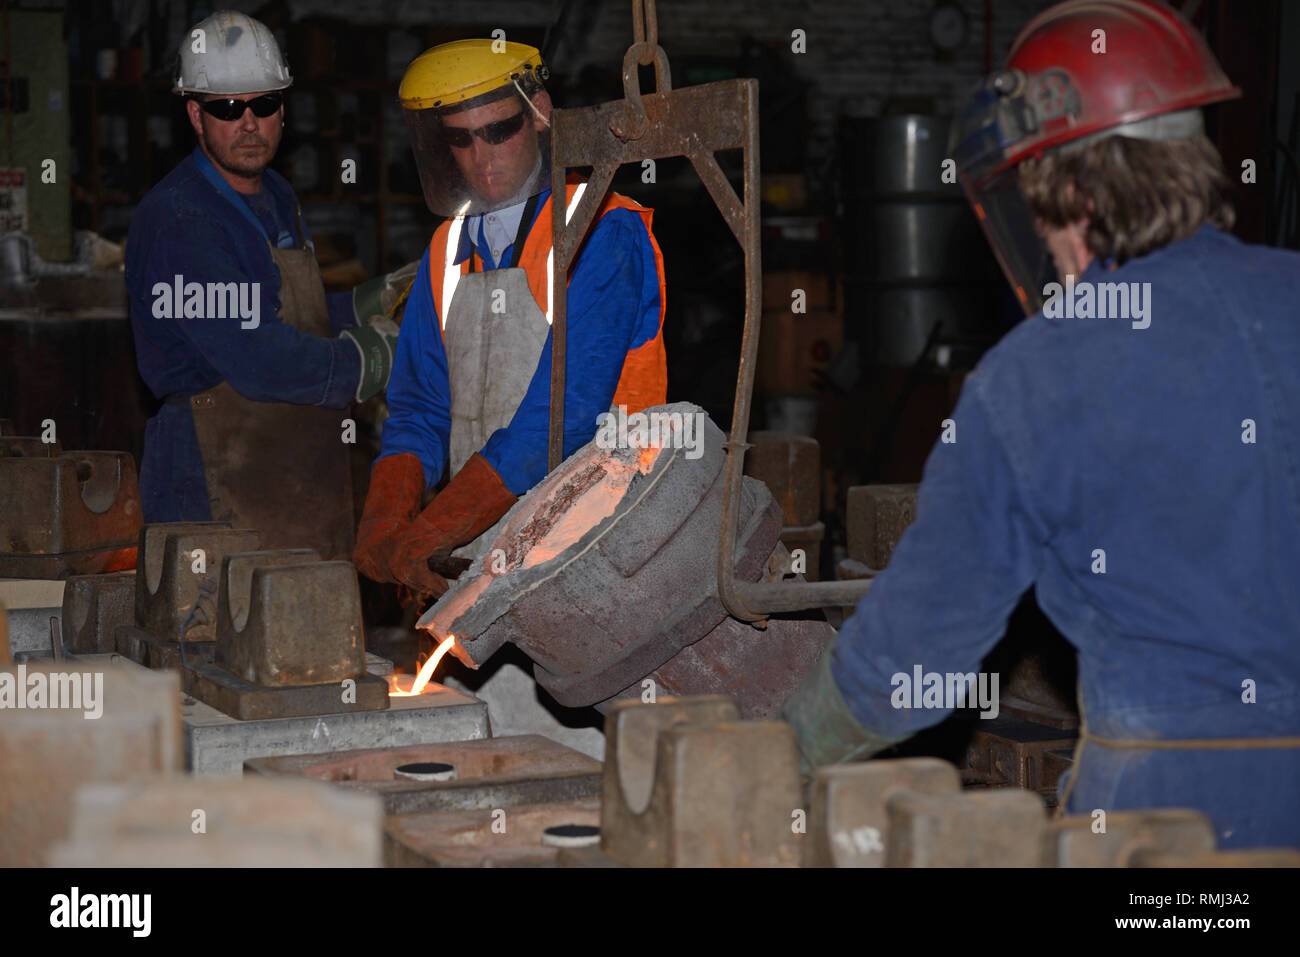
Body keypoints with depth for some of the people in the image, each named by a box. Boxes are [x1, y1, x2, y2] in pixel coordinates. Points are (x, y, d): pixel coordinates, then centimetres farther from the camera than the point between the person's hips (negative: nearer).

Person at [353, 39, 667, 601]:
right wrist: (384, 516, -6)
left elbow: (567, 412, -16)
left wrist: (424, 537, -17)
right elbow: (420, 406, 15)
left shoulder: (603, 233, -7)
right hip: (475, 545, 5)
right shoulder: (448, 250, 17)